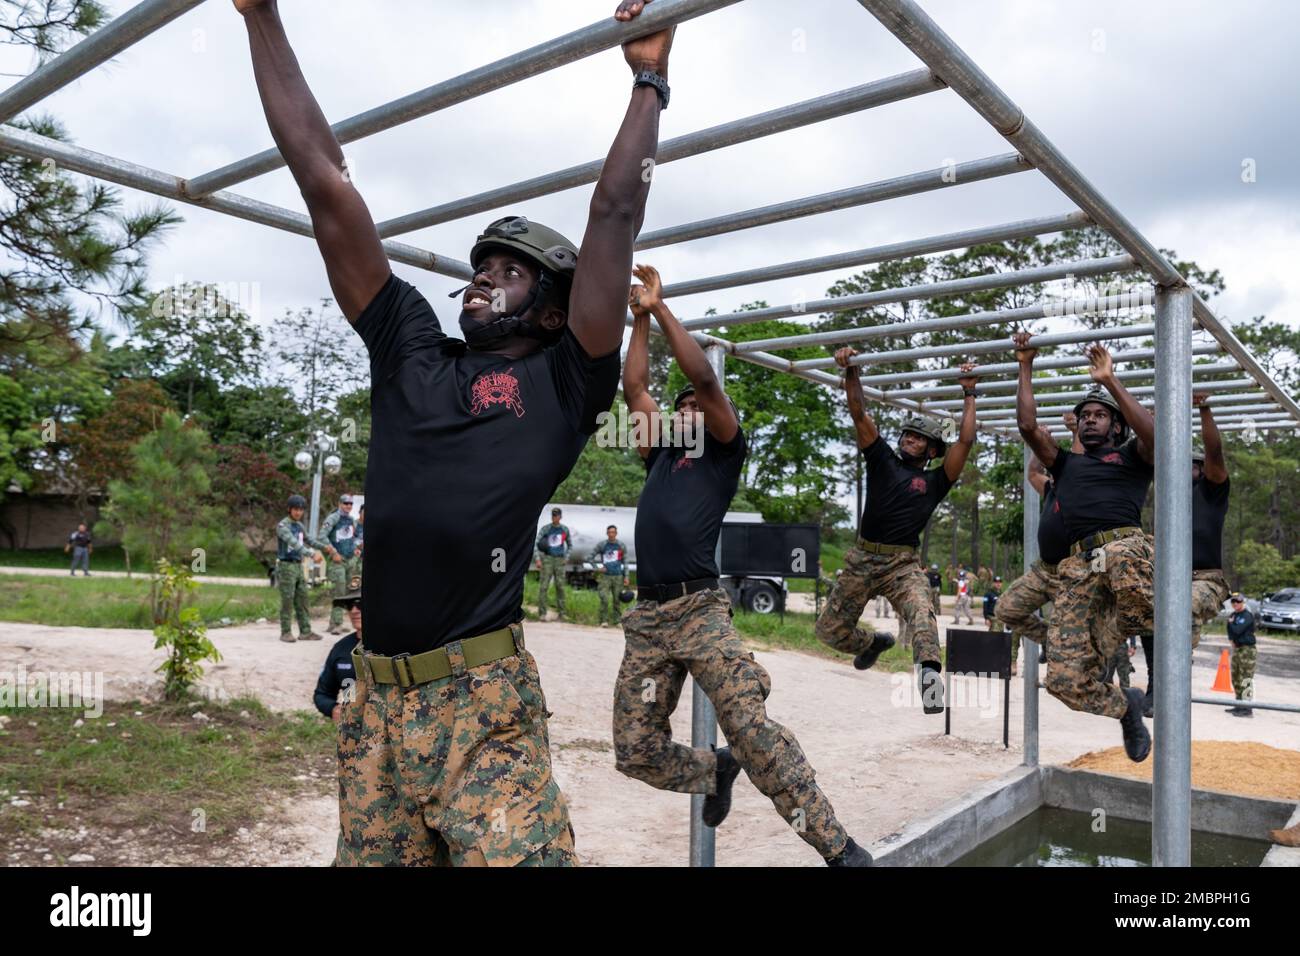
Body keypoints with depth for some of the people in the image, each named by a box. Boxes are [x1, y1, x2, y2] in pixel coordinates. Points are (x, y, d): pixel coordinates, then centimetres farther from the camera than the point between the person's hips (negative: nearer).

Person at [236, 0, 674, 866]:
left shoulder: (561, 383, 4)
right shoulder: (409, 351, 13)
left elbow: (616, 215, 0)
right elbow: (327, 186, 13)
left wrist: (649, 82, 7)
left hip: (483, 706, -4)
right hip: (377, 701, 5)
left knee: (516, 854, -9)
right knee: (368, 856, 12)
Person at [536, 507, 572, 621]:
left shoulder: (565, 529, 8)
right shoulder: (545, 528, -1)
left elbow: (570, 544, 20)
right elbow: (537, 543, -4)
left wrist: (566, 556, 9)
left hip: (560, 560, 3)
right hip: (547, 559, -3)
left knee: (560, 586, 5)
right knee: (543, 586, -7)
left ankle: (561, 612, 14)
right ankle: (542, 612, -5)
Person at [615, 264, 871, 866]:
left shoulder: (723, 450, 10)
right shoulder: (662, 454, 24)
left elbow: (704, 378, -1)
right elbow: (633, 388, 23)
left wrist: (660, 307, 4)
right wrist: (639, 319, 23)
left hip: (698, 610, -6)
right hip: (645, 617, 6)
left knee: (750, 727, -19)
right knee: (635, 752, 4)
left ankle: (837, 847, -11)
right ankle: (717, 771, 33)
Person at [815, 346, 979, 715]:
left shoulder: (935, 480, 10)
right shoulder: (883, 460, 12)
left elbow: (966, 440, 1)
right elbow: (860, 414, 4)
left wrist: (969, 394, 4)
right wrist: (851, 372, -5)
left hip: (904, 564, -2)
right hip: (861, 559, 3)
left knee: (921, 615, -32)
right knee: (830, 630, 10)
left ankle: (930, 680, -46)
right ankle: (873, 644, 39)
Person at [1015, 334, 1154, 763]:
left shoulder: (1130, 456, 23)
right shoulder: (1066, 463, 33)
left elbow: (1155, 436, -2)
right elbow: (1028, 425, 19)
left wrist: (1110, 382, 0)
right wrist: (1026, 367, 21)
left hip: (1125, 544, -3)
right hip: (1078, 564, 3)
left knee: (1125, 562, -47)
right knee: (1063, 681, -12)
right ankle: (1125, 705, 23)